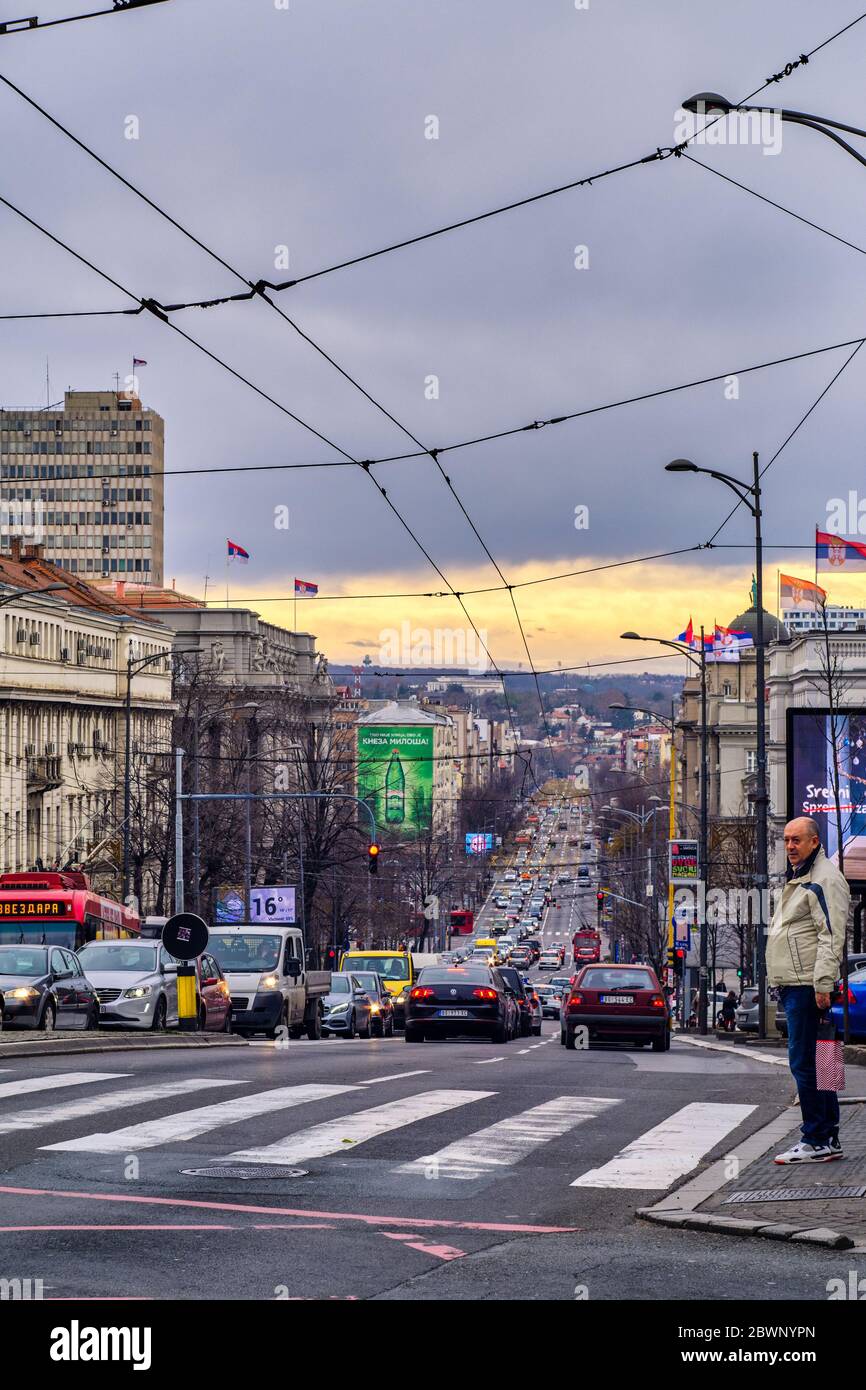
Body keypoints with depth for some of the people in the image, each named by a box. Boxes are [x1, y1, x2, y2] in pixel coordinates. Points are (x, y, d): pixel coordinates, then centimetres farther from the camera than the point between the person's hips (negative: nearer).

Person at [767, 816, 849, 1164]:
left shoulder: (824, 879, -10)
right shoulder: (796, 880, 23)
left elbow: (831, 936, -18)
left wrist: (823, 984, -24)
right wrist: (780, 982, 23)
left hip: (809, 986, -11)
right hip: (793, 986, 11)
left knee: (804, 1063, -11)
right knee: (815, 1063, 11)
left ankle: (816, 1141, -9)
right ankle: (829, 1139, 15)